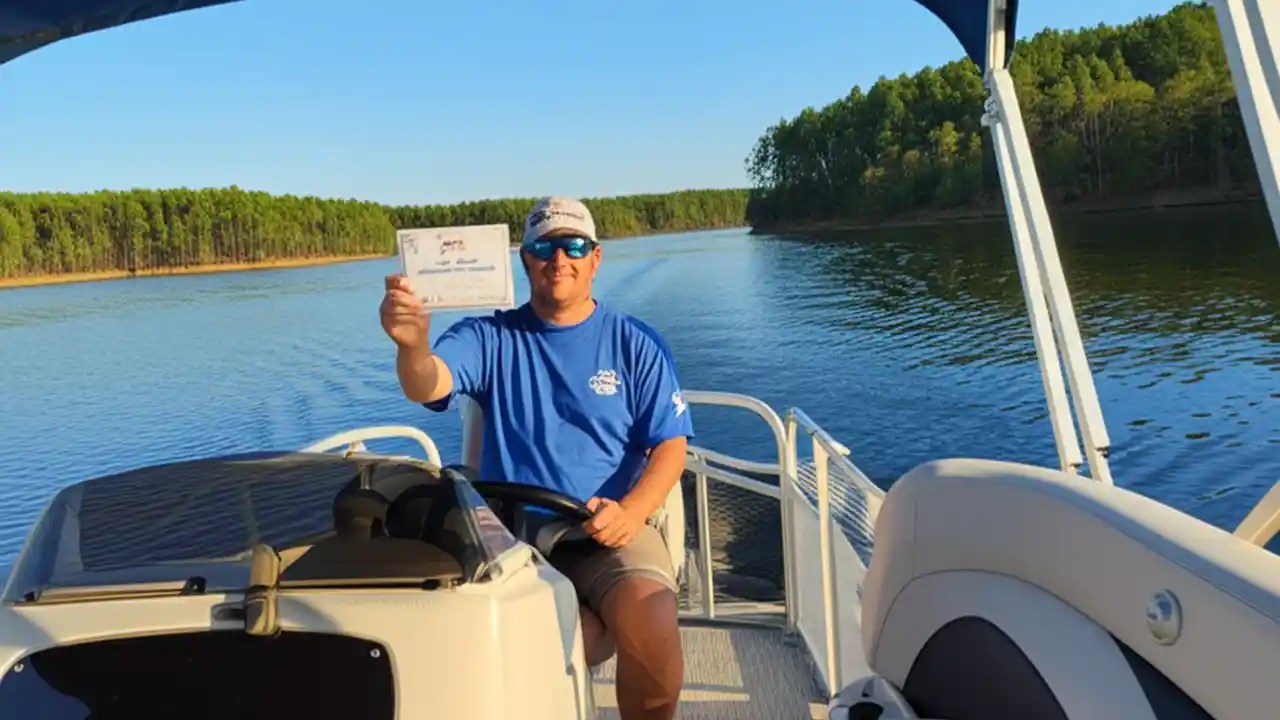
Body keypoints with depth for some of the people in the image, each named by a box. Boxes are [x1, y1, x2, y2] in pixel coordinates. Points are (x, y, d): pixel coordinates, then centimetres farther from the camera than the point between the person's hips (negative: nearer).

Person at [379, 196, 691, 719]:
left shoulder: (636, 343, 7)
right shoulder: (489, 339, 6)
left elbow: (670, 443, 3)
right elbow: (427, 386, -13)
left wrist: (632, 511, -17)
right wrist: (413, 343, -38)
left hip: (611, 532, 1)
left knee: (651, 632, -27)